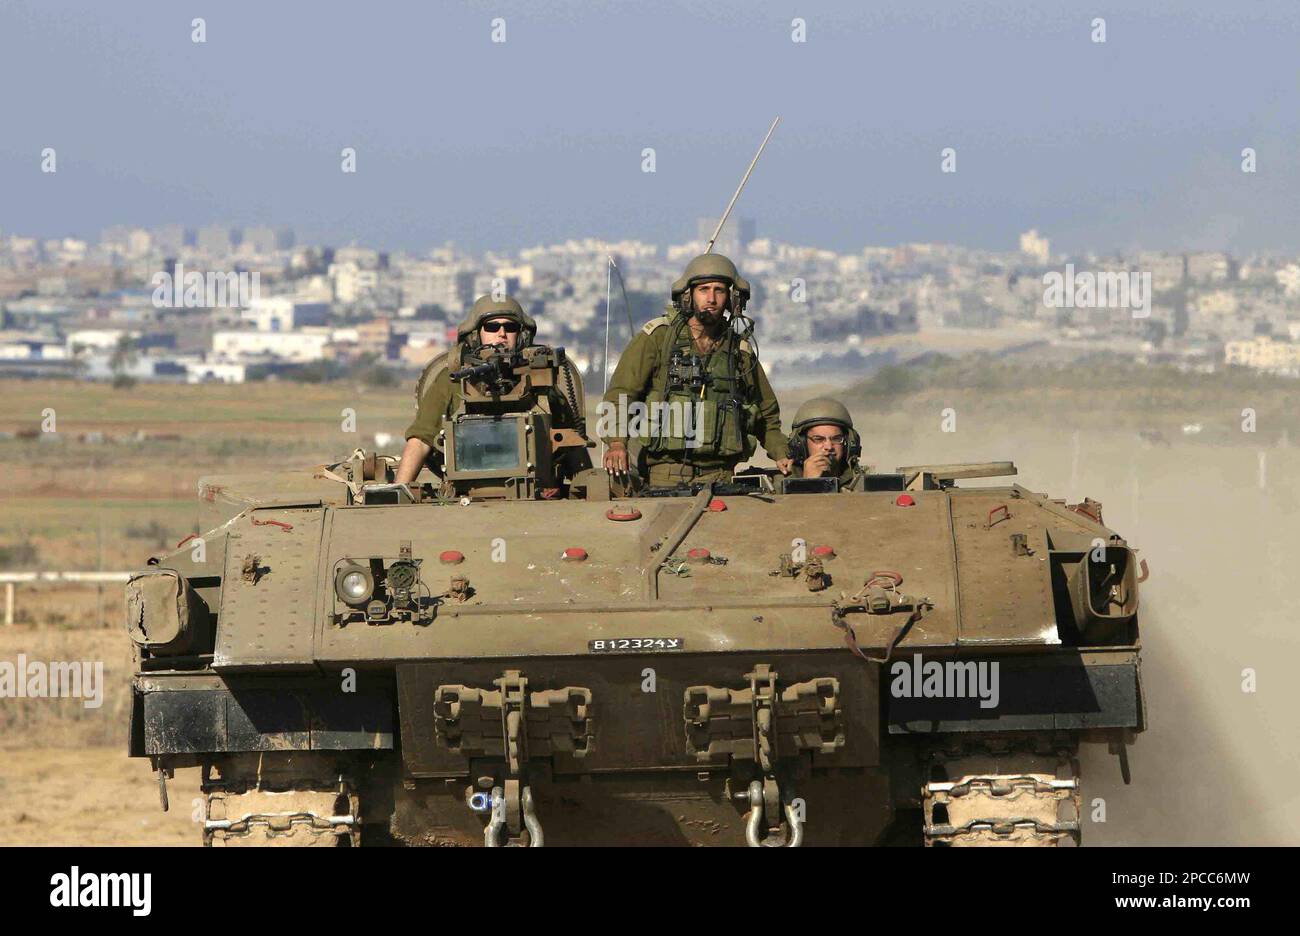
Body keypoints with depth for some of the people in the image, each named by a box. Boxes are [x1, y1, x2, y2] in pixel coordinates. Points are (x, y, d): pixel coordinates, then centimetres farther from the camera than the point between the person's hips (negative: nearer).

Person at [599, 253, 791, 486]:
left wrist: (781, 454, 12)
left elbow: (768, 414, 29)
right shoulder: (658, 336, 4)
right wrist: (617, 443, -19)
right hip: (664, 474, -3)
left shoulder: (740, 351, 15)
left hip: (719, 475, 3)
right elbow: (619, 395, -3)